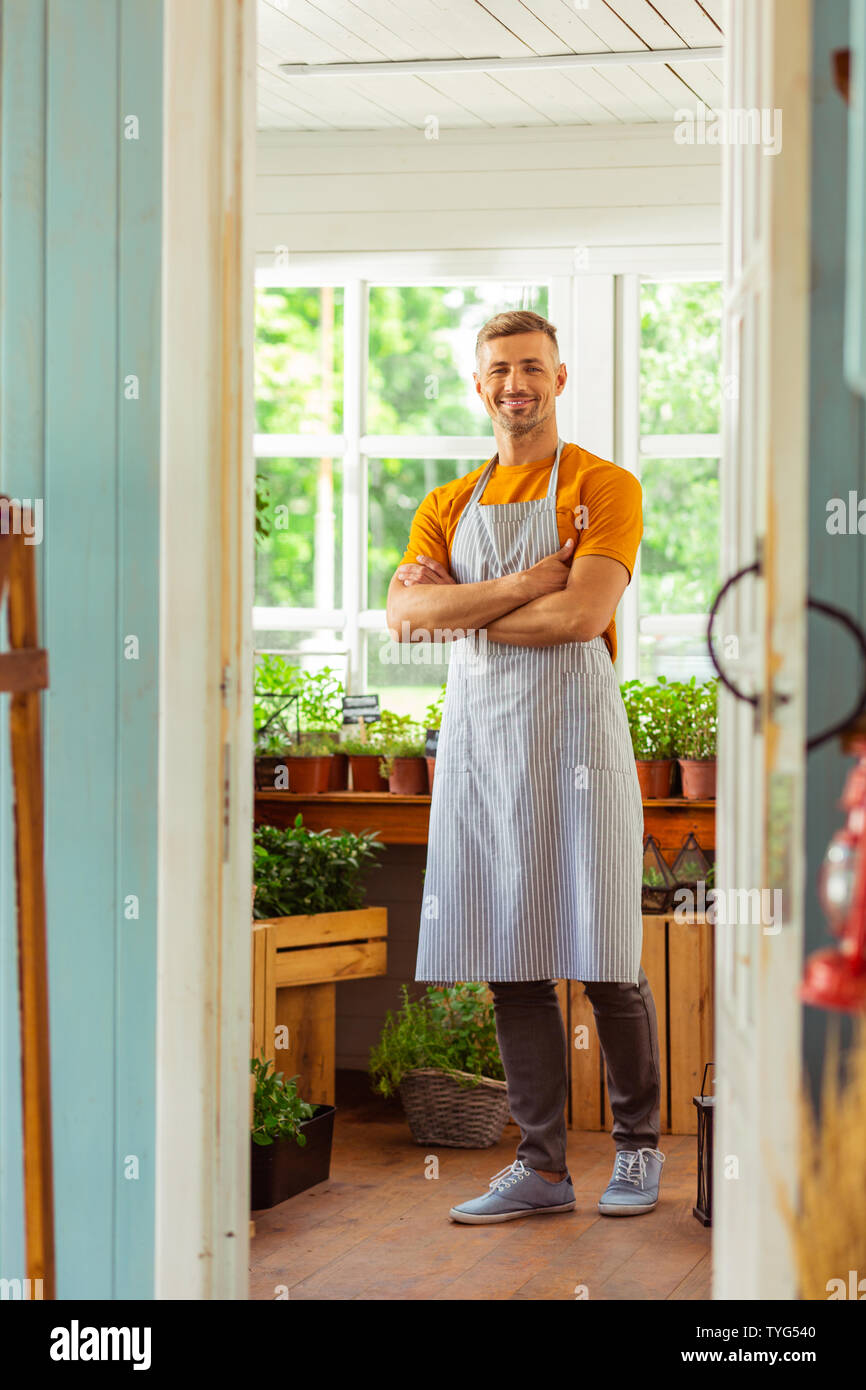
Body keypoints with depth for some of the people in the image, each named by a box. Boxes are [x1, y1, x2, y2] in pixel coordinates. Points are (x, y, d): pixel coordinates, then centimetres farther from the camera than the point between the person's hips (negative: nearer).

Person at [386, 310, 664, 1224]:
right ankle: (541, 1167, 10)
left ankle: (637, 1147, 15)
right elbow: (402, 612, -2)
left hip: (571, 734, -4)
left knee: (604, 959, -2)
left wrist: (458, 613, -5)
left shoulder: (604, 489, 1)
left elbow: (581, 614, -14)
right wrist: (522, 585, -13)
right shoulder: (449, 507, 16)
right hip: (476, 737, 4)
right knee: (510, 960, 4)